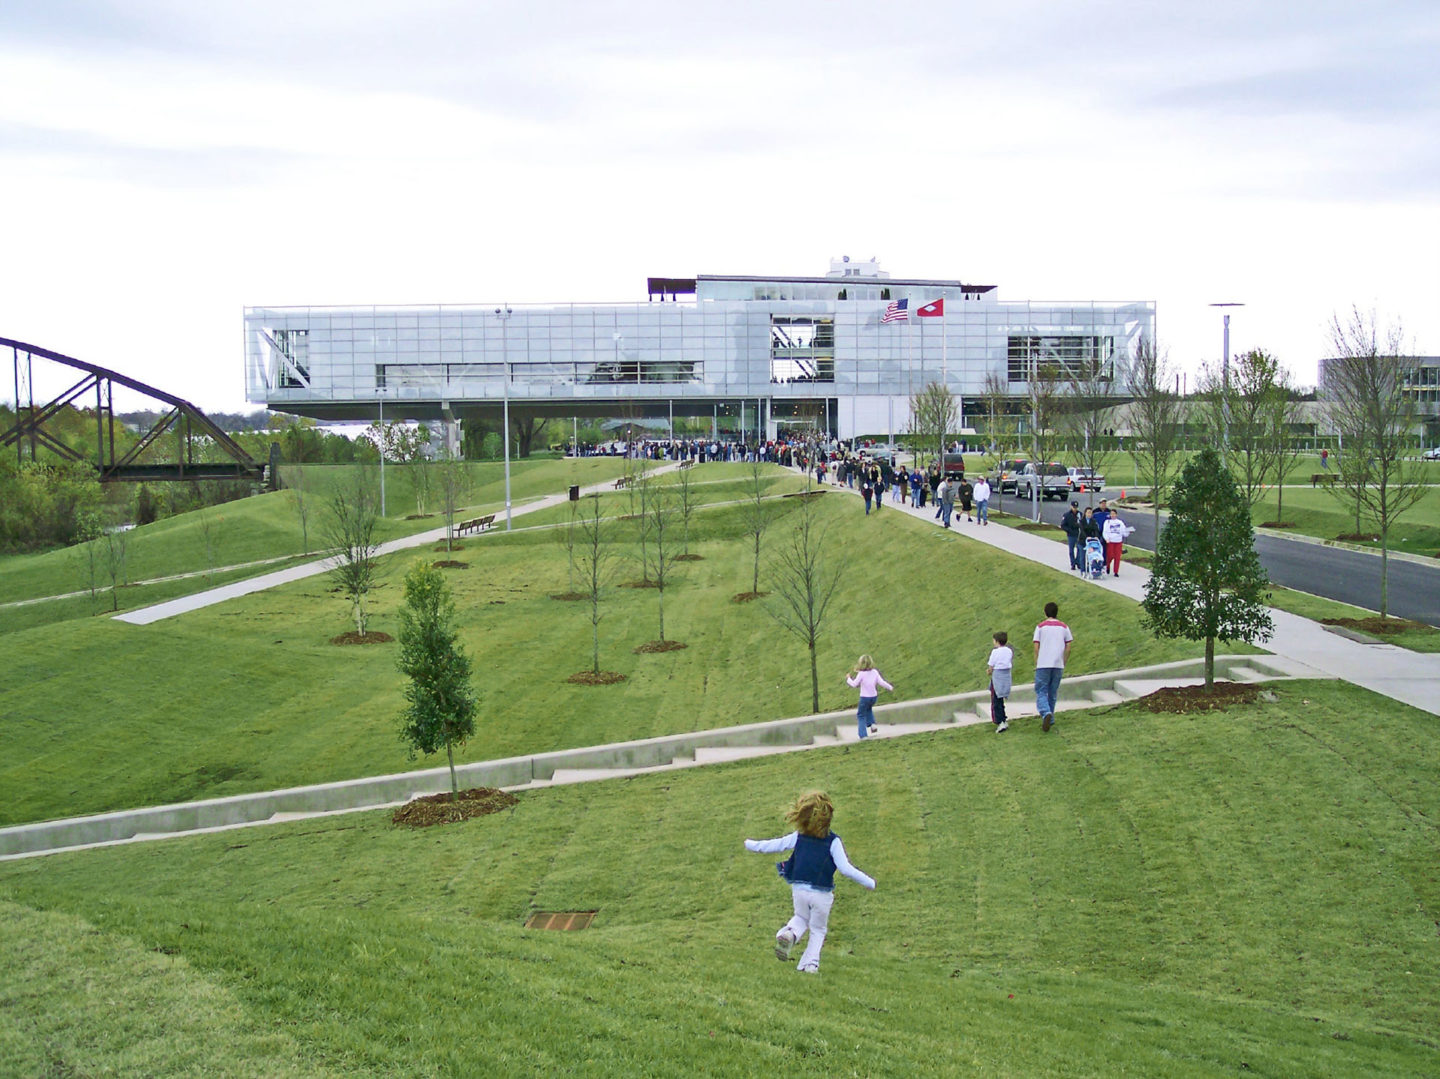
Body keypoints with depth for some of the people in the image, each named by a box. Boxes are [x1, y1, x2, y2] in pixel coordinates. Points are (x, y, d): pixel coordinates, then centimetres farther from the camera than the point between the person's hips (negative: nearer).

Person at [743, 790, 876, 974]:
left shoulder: (798, 837, 0)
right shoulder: (833, 842, -10)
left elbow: (773, 845, 9)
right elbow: (846, 869, -14)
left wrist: (750, 844, 26)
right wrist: (869, 883, -4)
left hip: (799, 889, 2)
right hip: (822, 894, -2)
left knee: (801, 918, 26)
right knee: (818, 928, 17)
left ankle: (789, 933, -5)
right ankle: (810, 963, 7)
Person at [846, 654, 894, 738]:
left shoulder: (861, 674, -15)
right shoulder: (875, 672, -2)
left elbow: (854, 684, -12)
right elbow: (881, 682, -3)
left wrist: (848, 678, 5)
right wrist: (890, 687, 10)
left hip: (864, 697, -5)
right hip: (874, 696, 5)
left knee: (861, 715, 7)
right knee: (868, 709, 34)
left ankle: (863, 735, -2)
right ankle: (872, 724, 12)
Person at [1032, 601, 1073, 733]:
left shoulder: (1040, 627, 1)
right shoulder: (1064, 627, 8)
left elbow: (1036, 648, -2)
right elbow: (1068, 648, 6)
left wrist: (1036, 664, 6)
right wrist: (1063, 663, 15)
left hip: (1043, 664, -3)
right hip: (1058, 665, 3)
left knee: (1041, 692, -1)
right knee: (1053, 693, 13)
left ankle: (1046, 713, -25)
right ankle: (1050, 719, 17)